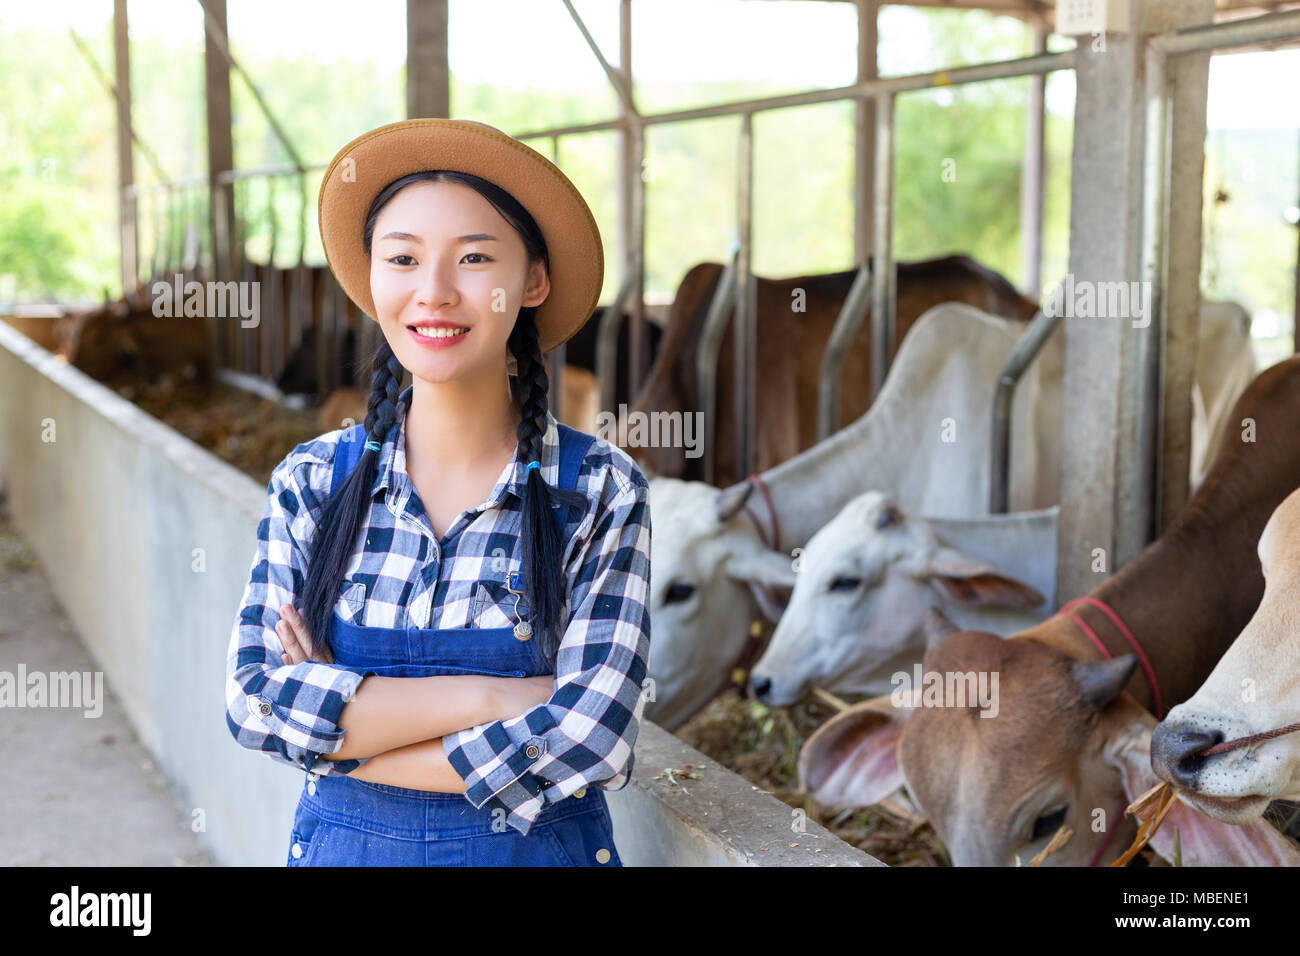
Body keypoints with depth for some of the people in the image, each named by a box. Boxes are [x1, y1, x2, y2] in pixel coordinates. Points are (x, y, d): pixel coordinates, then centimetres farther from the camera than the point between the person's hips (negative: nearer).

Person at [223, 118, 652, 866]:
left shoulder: (601, 489, -13)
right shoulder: (311, 481, -6)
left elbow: (596, 739, -20)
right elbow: (252, 698, -14)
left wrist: (335, 732, -16)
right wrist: (486, 699, -22)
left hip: (538, 844, -1)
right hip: (341, 844, 2)